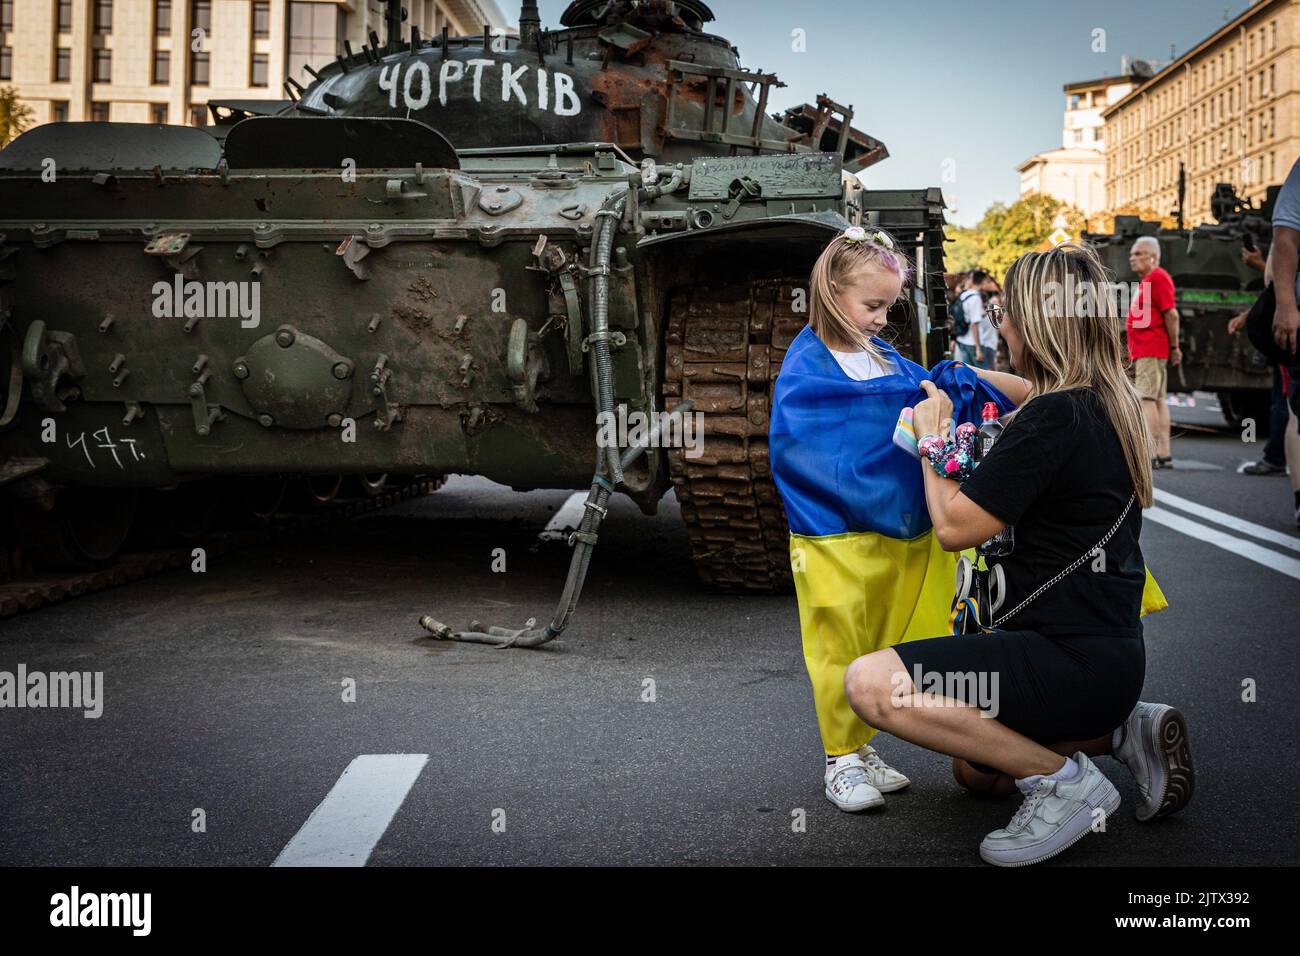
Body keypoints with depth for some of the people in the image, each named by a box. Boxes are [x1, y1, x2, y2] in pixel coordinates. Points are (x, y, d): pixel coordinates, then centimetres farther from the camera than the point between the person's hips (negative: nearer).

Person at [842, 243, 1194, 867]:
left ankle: (1062, 779, -12)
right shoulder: (1111, 405, 8)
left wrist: (931, 437, 0)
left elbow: (955, 527, -15)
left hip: (1074, 661, -10)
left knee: (871, 683, -21)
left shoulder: (1054, 417, -21)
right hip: (1112, 652, 10)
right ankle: (1121, 731, 14)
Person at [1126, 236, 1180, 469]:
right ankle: (1164, 454, 12)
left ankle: (1150, 453, -17)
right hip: (1143, 351, 10)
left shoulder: (1158, 277, -11)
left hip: (1151, 351, -10)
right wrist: (1132, 352, 21)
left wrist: (1174, 347, -14)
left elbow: (1171, 314, -16)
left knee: (1146, 399, -13)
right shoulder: (1145, 281, 19)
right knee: (1158, 400, 9)